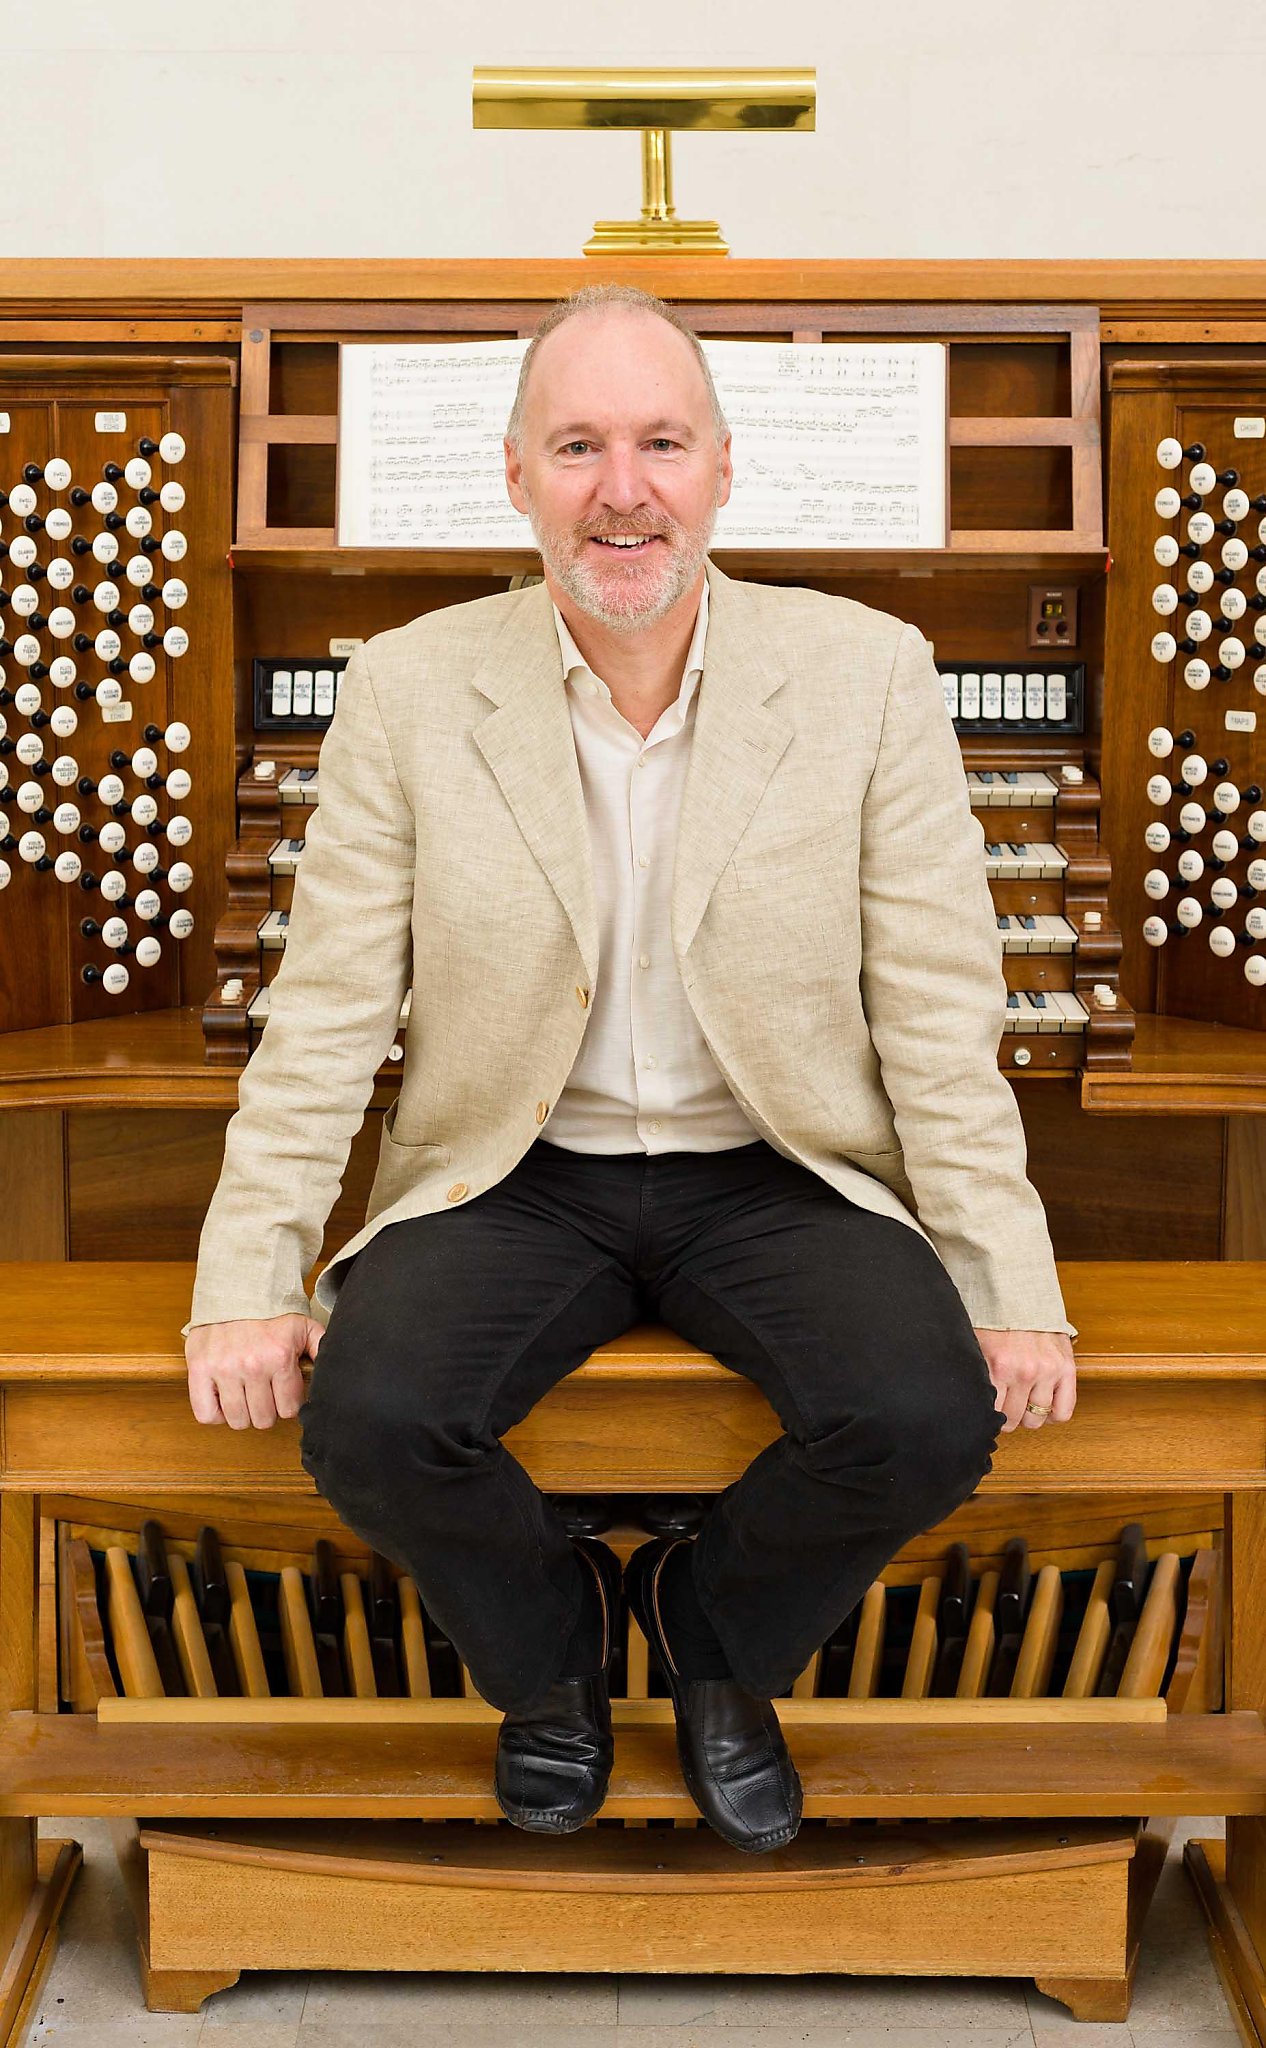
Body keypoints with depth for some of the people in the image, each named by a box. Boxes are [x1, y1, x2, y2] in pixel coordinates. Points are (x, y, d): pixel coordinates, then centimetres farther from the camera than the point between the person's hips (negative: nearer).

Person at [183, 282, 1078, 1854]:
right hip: (518, 1178, 0)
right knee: (369, 1417, -25)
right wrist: (251, 1284, -10)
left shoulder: (869, 677, -5)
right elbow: (326, 1014, -3)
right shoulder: (407, 692, -3)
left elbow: (939, 1010, -5)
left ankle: (711, 1624, 12)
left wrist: (1010, 1291, -11)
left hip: (779, 1174, 0)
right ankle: (547, 1647, 12)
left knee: (931, 1417, -25)